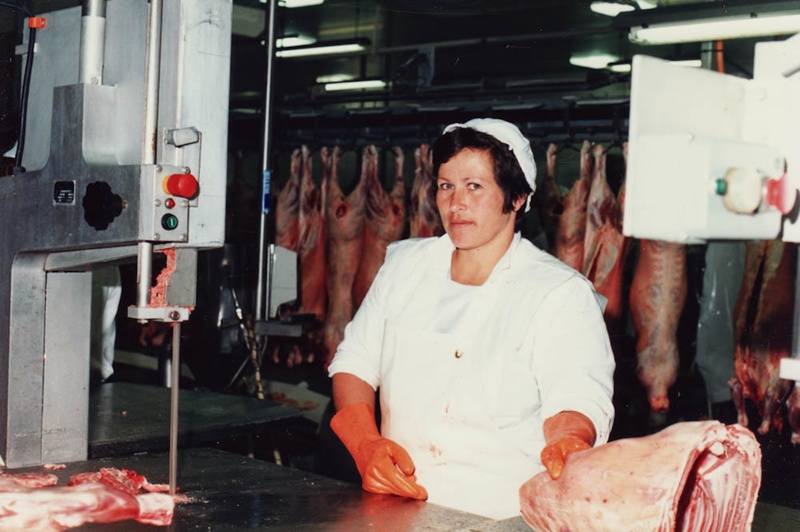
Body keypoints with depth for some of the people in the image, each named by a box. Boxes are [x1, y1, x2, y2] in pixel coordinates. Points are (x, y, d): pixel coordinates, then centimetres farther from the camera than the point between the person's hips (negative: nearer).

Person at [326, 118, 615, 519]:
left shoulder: (562, 293, -1)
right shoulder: (405, 264, 14)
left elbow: (578, 399, -12)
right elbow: (353, 363, 15)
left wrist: (566, 443, -36)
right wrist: (366, 446, -4)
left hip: (499, 516, -2)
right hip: (395, 501, 3)